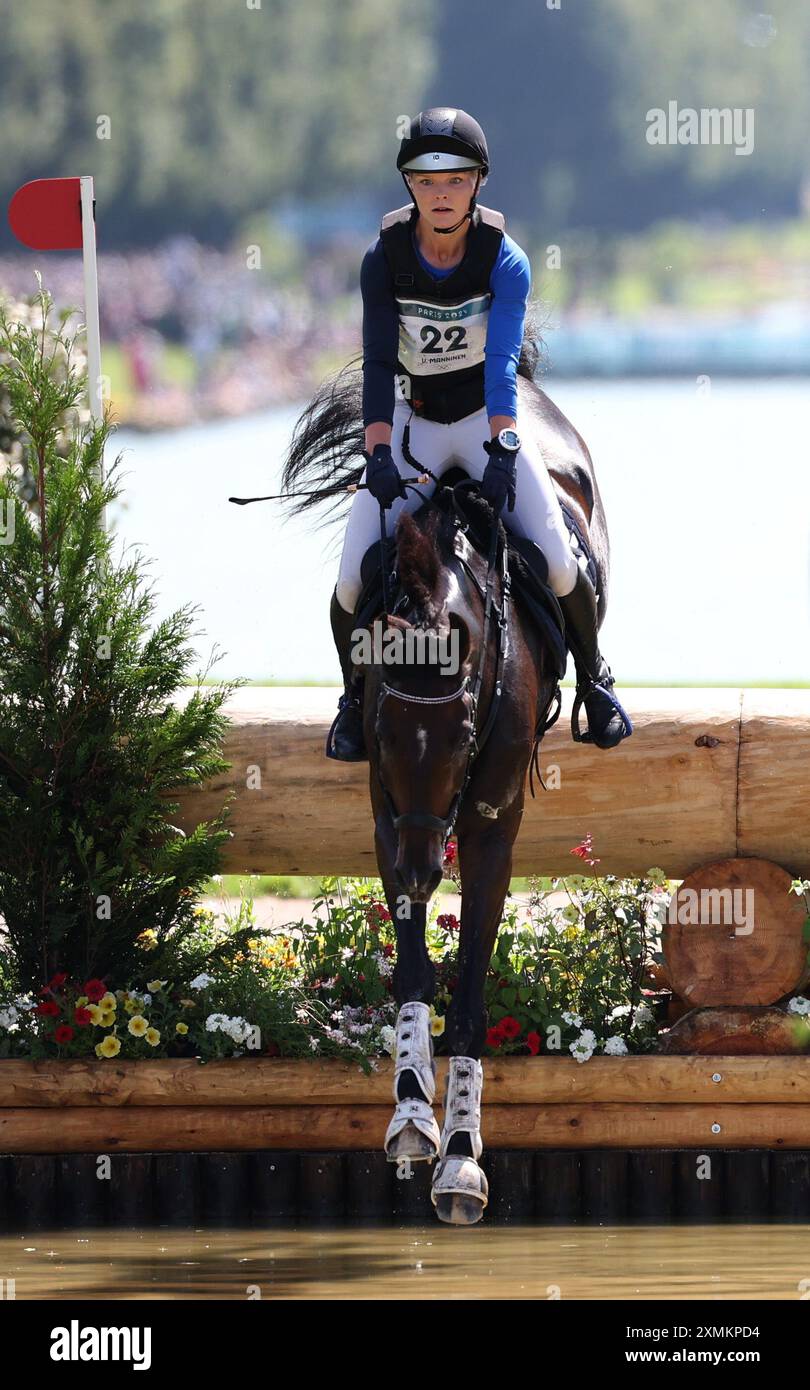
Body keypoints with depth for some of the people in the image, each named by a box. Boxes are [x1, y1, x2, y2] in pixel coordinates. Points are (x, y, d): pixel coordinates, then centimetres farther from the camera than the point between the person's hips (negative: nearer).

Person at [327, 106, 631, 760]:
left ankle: (593, 674, 12)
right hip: (413, 418, 1)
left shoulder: (504, 259, -15)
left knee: (559, 563, -16)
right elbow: (378, 362, -15)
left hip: (489, 416, -1)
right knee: (353, 581, -12)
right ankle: (355, 693, 16)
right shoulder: (385, 258, -11)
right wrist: (378, 455, -28)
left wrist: (501, 447, -38)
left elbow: (503, 360, -25)